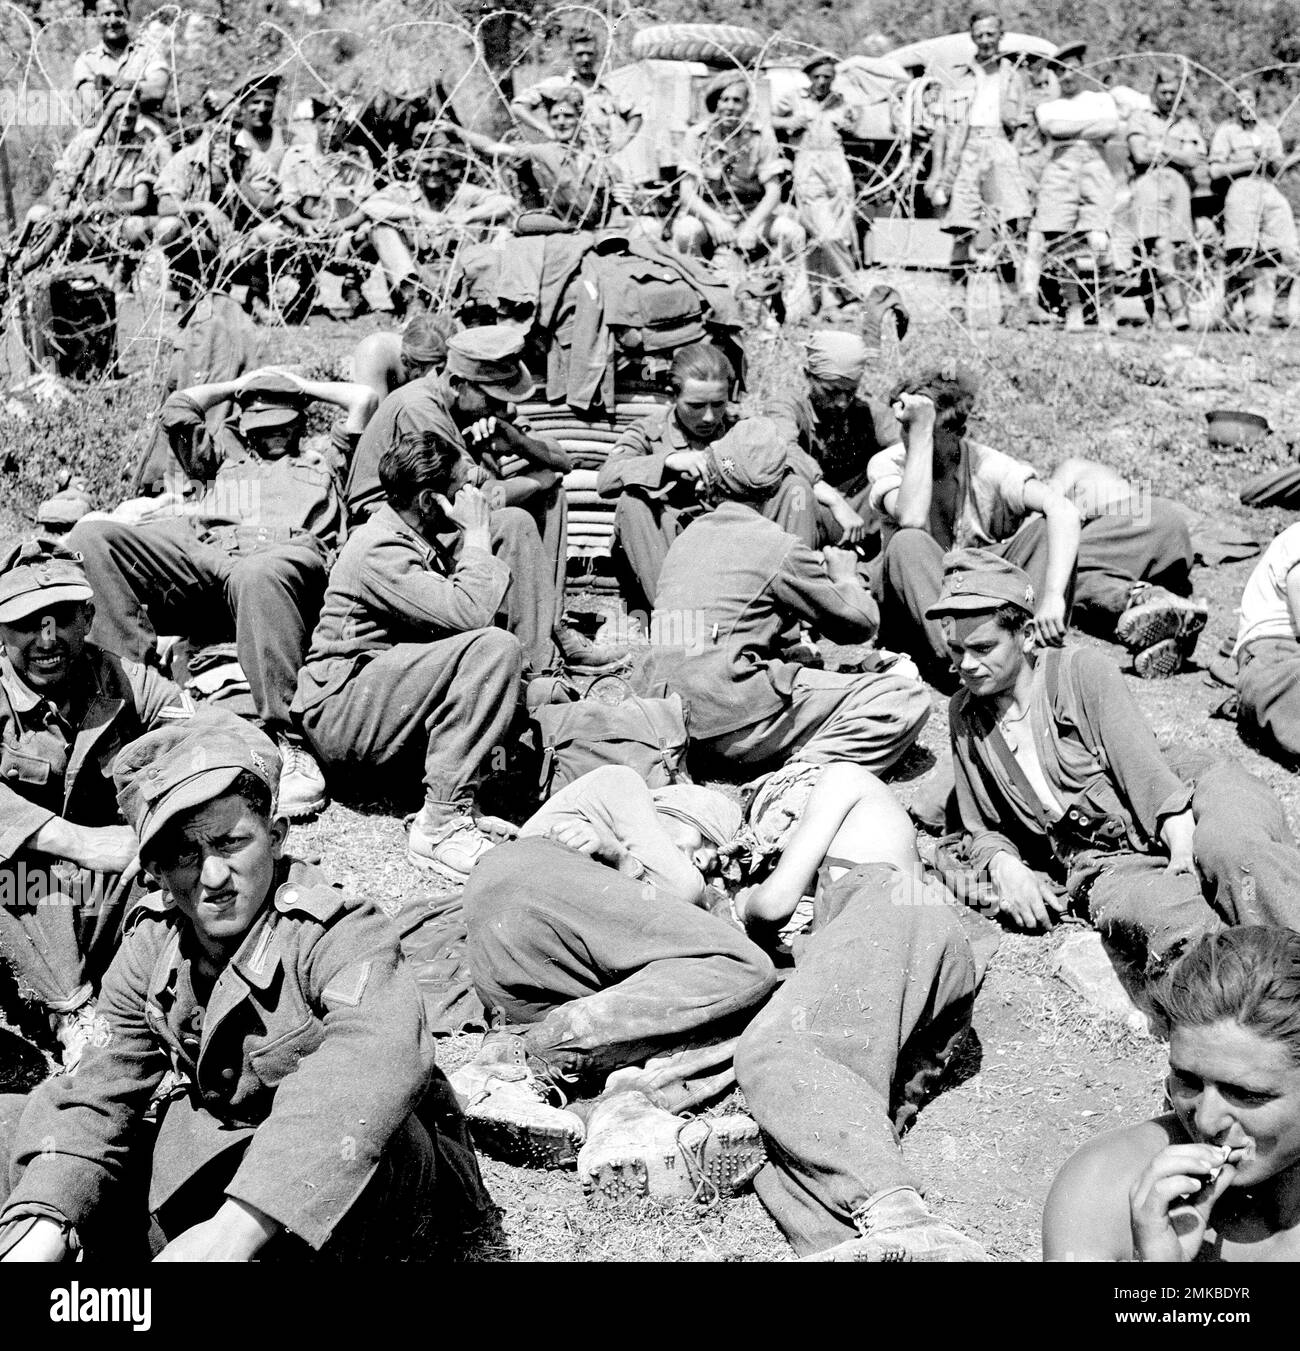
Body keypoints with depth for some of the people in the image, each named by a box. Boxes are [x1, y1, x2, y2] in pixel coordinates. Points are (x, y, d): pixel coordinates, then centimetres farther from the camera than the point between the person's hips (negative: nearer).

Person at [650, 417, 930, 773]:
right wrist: (845, 576, 23)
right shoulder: (777, 546, -7)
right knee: (907, 698, -8)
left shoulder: (688, 535, 14)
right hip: (741, 726, -8)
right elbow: (861, 622, 2)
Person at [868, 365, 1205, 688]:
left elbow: (1062, 509, -29)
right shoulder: (888, 464, -11)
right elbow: (911, 519, -34)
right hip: (924, 597, -1)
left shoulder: (988, 465, -12)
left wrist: (1053, 595, -46)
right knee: (907, 545, -35)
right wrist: (919, 430, -31)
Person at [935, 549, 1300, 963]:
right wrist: (1002, 863, -6)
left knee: (1230, 845, -37)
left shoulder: (1079, 669, 4)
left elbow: (1143, 764, -5)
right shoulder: (964, 715, 12)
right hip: (1102, 864, 1)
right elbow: (983, 830, 18)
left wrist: (1182, 843, -20)